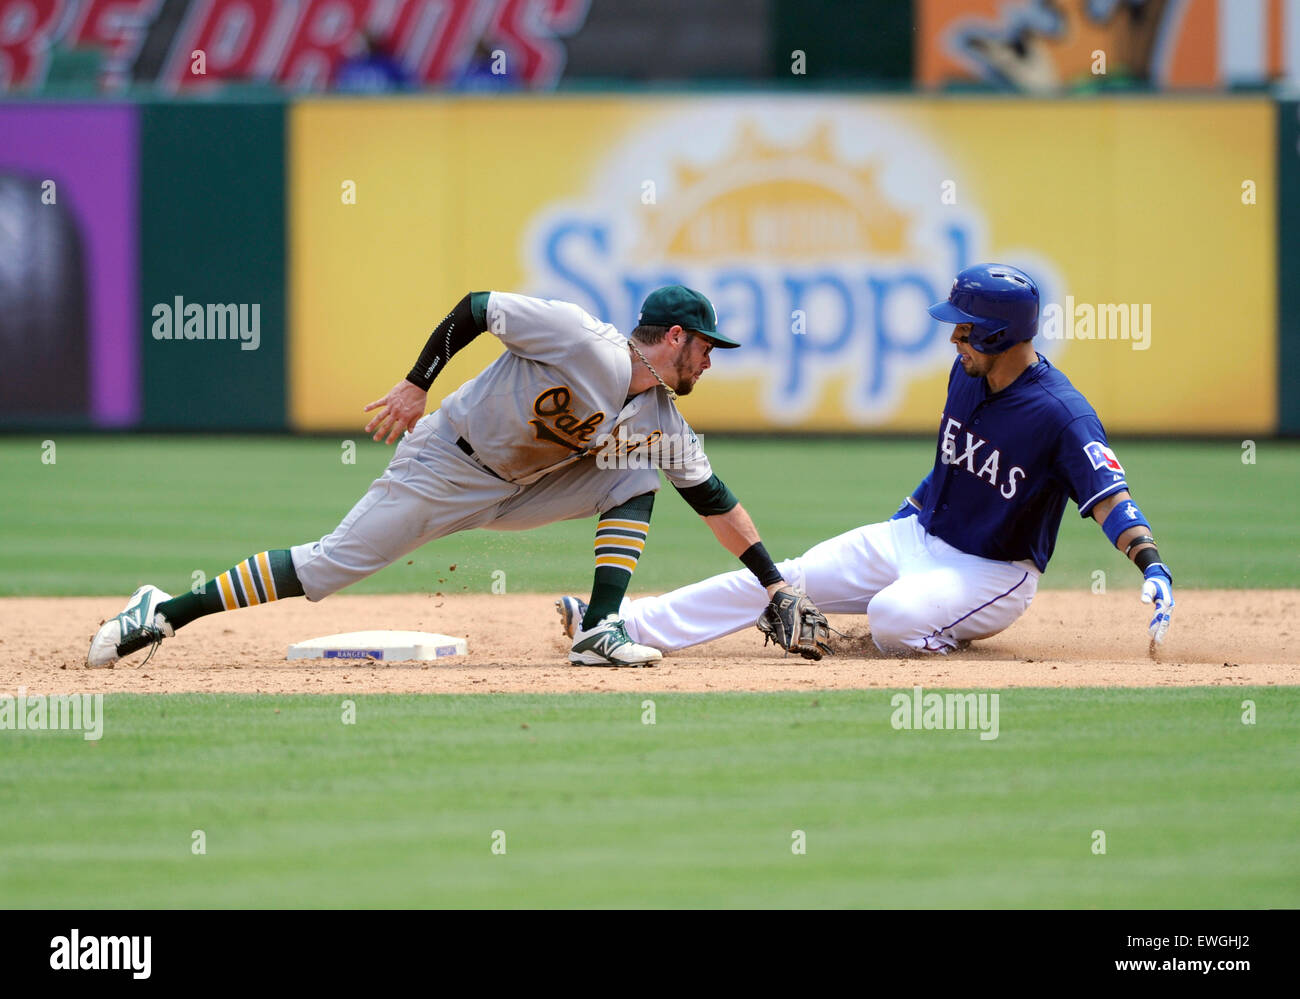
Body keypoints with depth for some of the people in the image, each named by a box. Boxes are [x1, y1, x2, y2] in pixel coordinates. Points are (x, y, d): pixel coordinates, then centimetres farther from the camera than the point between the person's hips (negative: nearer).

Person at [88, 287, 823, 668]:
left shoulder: (661, 422, -1)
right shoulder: (582, 339, -22)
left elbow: (717, 501, 6)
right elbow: (476, 308, -18)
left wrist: (775, 585, 4)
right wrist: (417, 385, -22)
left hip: (515, 493, 7)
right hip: (445, 466, -7)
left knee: (639, 479, -6)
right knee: (329, 567, -13)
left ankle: (599, 631, -13)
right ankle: (166, 614, -8)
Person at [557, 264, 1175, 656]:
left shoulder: (1060, 414, -25)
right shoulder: (968, 372, 0)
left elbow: (1110, 501, -31)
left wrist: (1152, 567, -46)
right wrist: (908, 513, 18)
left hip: (995, 573, -7)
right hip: (918, 537, 7)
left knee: (893, 617, -37)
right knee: (779, 579, -2)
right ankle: (622, 625, -3)